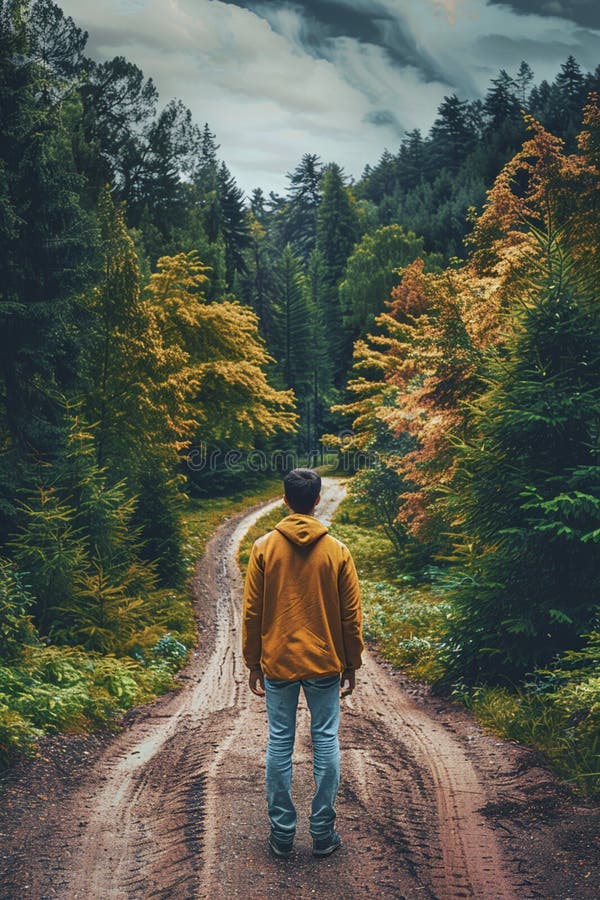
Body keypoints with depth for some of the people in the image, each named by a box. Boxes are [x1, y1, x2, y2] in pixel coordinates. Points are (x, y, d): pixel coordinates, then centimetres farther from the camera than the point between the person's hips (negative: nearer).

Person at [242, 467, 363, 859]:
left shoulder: (264, 547, -5)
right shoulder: (337, 550, -5)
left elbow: (252, 612, -2)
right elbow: (352, 614, 0)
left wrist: (254, 664, 8)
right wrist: (351, 664, 10)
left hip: (277, 662, 0)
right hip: (325, 664, 0)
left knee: (280, 744, 9)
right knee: (326, 743, 9)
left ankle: (283, 833, 17)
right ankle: (323, 833, 16)